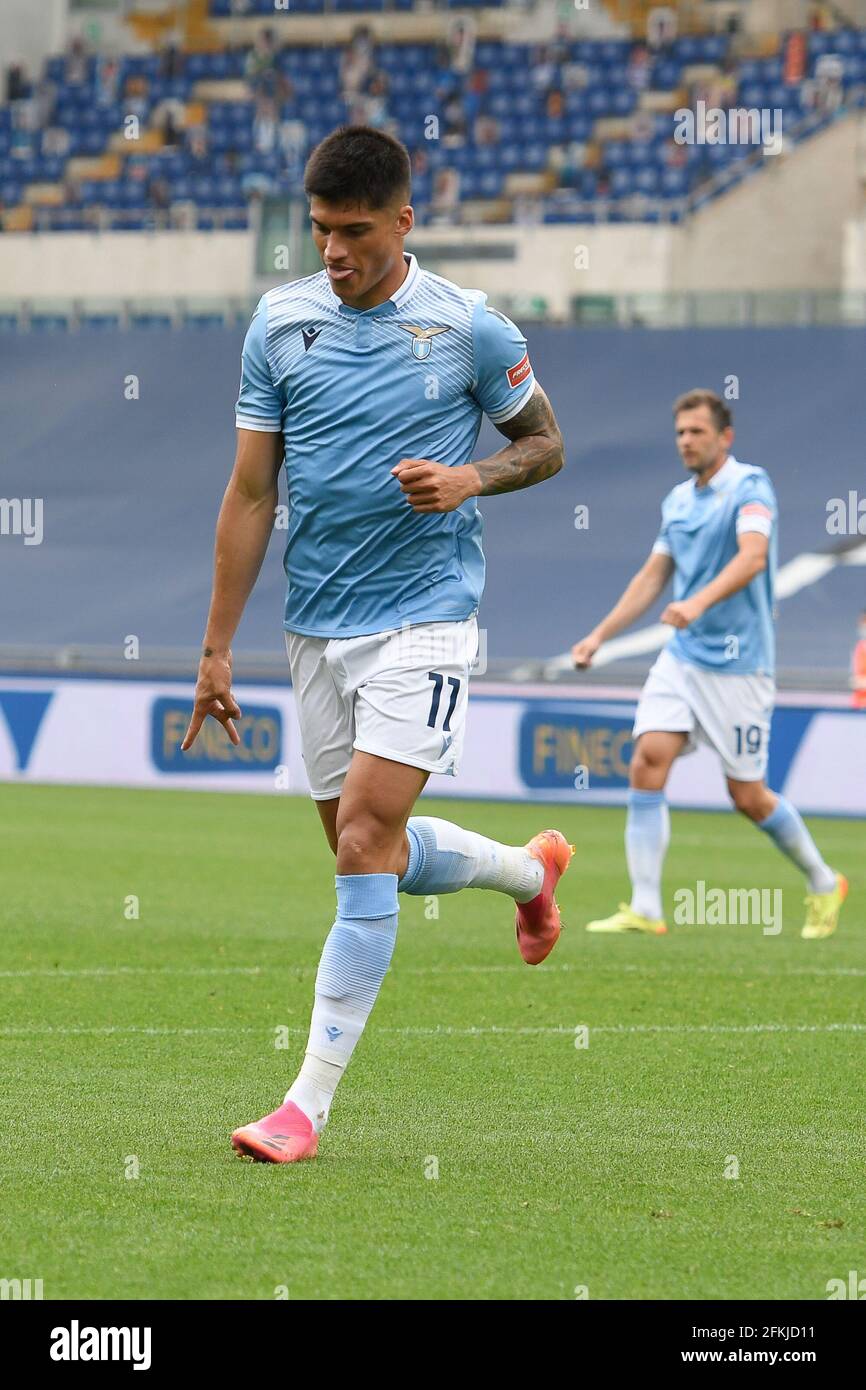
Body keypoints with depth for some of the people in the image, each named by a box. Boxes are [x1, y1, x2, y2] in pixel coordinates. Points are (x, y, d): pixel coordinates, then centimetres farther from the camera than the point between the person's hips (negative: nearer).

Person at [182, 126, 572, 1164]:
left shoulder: (469, 328, -5)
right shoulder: (280, 323, 3)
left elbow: (545, 442, 9)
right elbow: (249, 495, 7)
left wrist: (471, 478, -13)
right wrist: (217, 648, 5)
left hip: (423, 618, -4)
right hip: (316, 626, 5)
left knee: (365, 837, -15)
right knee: (371, 854, 11)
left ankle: (308, 1104, -13)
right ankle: (527, 866, 43)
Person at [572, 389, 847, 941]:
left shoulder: (749, 486, -10)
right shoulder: (678, 500, 12)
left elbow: (753, 556, -27)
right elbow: (653, 576, 21)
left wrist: (700, 602, -42)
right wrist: (599, 635, 16)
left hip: (737, 662, -6)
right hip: (682, 655, 6)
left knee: (749, 796, 0)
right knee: (647, 762, -13)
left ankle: (824, 883, 24)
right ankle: (645, 910, -13)